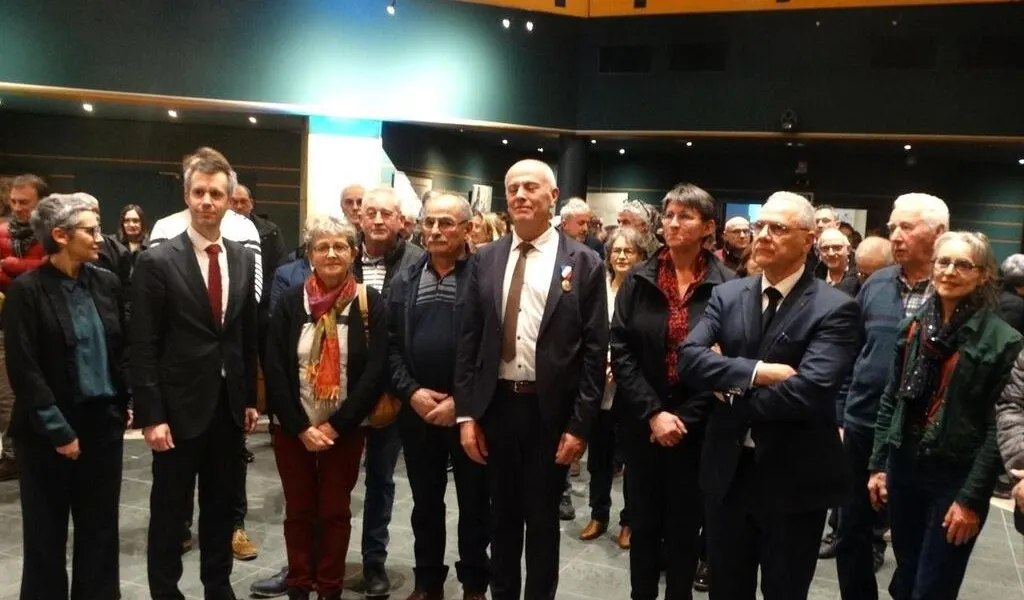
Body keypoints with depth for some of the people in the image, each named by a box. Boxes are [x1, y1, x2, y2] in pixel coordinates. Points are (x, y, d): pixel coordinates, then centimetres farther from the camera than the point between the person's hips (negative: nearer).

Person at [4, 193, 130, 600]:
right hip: (48, 431, -4)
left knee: (101, 529, 13)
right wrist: (58, 430, -13)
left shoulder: (107, 283, 3)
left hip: (103, 421, 4)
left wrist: (125, 402, 1)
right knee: (46, 534, 11)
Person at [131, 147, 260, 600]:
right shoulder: (156, 261, -9)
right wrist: (151, 415, -14)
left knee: (221, 507, 17)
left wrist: (250, 399, 9)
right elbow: (143, 347, -11)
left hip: (229, 405, 5)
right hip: (179, 407, -4)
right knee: (169, 512, 10)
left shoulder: (243, 258, 5)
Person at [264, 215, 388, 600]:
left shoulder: (371, 304, -6)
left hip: (345, 430, -1)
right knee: (298, 511, 11)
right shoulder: (290, 302, -3)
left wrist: (336, 424, -14)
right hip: (293, 429, 1)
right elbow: (274, 370, -6)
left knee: (336, 511, 10)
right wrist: (300, 427, -12)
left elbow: (375, 370, -11)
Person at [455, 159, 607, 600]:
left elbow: (595, 350, -6)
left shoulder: (584, 263, -5)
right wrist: (466, 413, -1)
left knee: (543, 519, 13)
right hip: (496, 406, 3)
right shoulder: (485, 260, 4)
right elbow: (468, 341, 4)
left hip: (551, 411, -3)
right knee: (502, 516, 18)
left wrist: (580, 424, -9)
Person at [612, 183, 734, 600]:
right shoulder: (638, 280, 0)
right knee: (643, 521, 13)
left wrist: (685, 419, -11)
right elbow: (620, 352, -4)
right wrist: (653, 413, -13)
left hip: (696, 427, -1)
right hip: (641, 423, 2)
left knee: (685, 524, 12)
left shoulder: (726, 285, -6)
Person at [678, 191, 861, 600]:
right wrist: (755, 372, -22)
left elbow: (808, 391, -25)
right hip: (727, 472, 4)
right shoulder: (727, 295, 3)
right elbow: (689, 359, -10)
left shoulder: (835, 309, -11)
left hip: (794, 481, -4)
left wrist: (732, 391, -13)